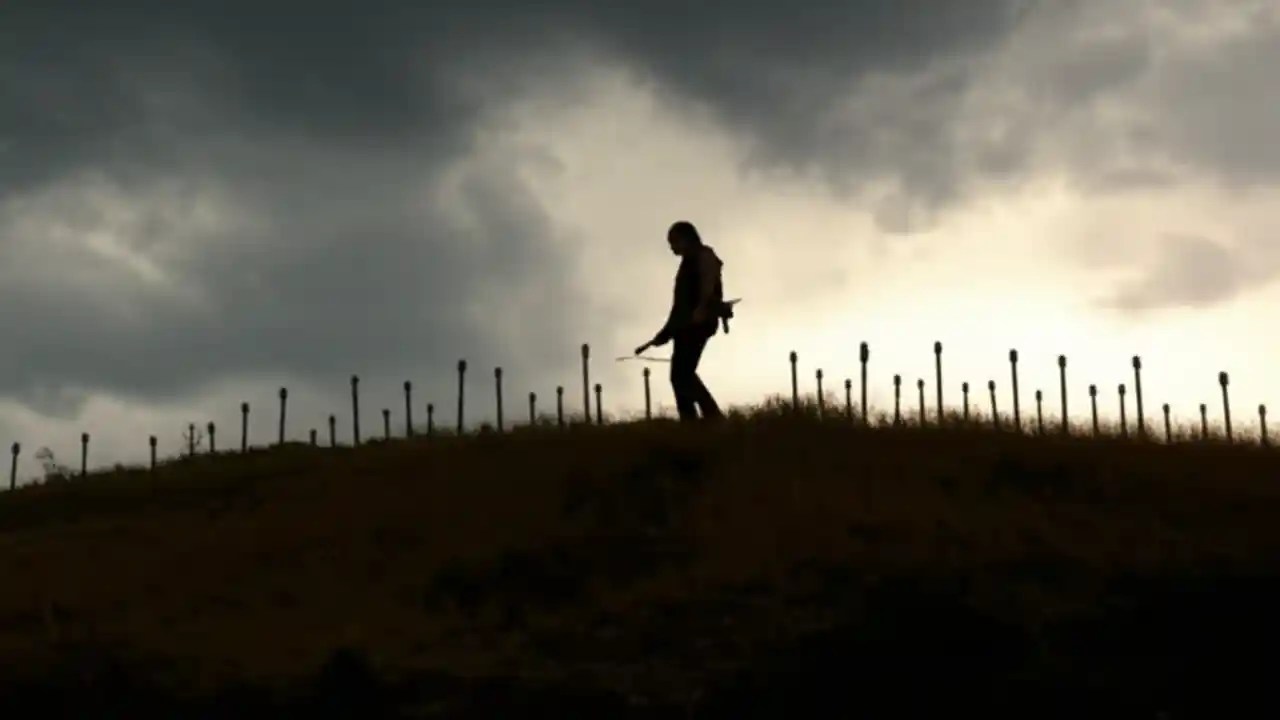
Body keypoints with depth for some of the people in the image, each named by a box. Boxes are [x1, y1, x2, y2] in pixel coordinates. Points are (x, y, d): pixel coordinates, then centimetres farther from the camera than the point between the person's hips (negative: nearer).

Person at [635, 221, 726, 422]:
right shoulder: (688, 263, 26)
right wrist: (665, 334, 22)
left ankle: (714, 418, -24)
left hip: (698, 322, -9)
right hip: (685, 324, 9)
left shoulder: (704, 255, 1)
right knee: (679, 375, 3)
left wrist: (702, 308, -34)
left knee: (682, 372, -19)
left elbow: (709, 280, -19)